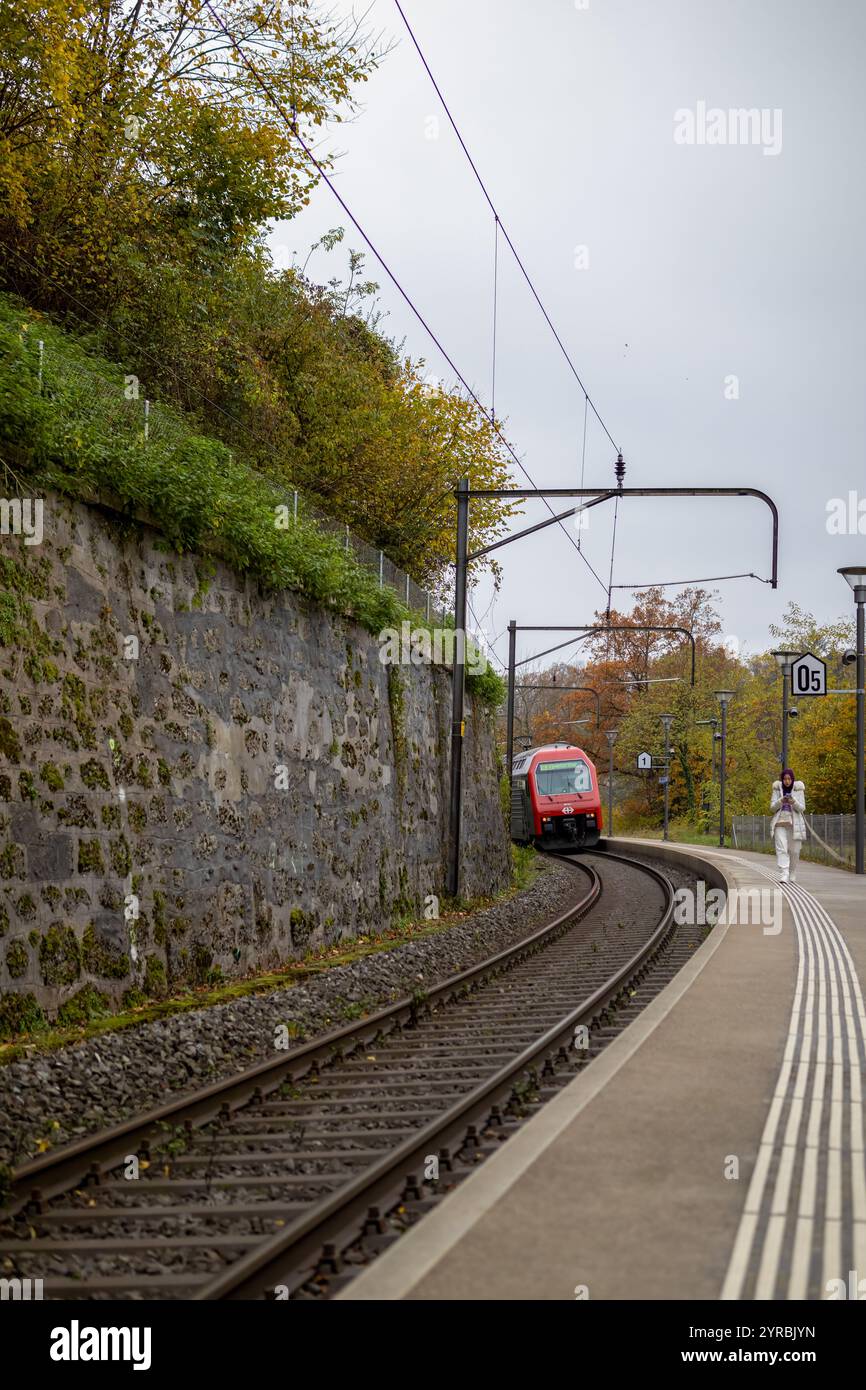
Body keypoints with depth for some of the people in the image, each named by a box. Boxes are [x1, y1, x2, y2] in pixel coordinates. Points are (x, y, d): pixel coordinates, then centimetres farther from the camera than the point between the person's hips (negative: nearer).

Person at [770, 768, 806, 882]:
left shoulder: (798, 789, 3)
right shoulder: (777, 789, 6)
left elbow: (802, 808, 0)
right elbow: (772, 807, 4)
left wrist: (794, 802, -20)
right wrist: (781, 801, -17)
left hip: (795, 824, 0)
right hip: (780, 822, 0)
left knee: (794, 851, 3)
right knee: (781, 849, -13)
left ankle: (792, 877, 18)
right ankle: (784, 876, -20)